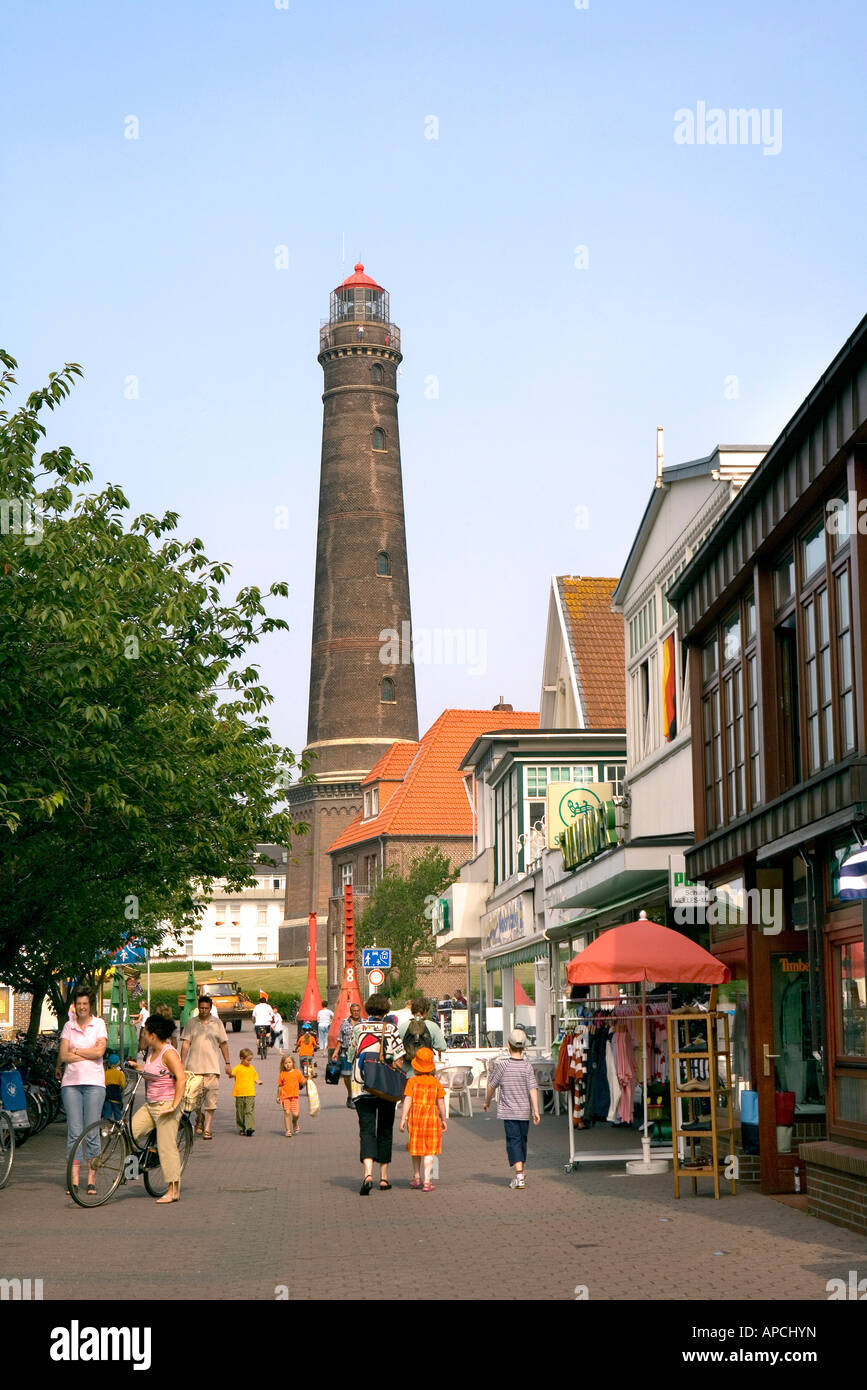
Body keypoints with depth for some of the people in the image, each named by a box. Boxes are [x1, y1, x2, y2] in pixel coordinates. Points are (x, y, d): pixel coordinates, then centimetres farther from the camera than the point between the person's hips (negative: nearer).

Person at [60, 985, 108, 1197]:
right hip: (71, 1082, 2)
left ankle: (91, 1180, 3)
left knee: (92, 1132, -2)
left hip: (94, 1082, -2)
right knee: (74, 1132, -1)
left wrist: (76, 1051, -3)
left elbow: (99, 1051, -8)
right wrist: (87, 1054, -6)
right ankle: (74, 1180, 1)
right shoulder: (69, 1026, 10)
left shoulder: (99, 1024, 4)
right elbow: (63, 1056, 1)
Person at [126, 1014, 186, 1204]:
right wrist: (136, 1066, 13)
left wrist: (174, 1105, -25)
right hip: (150, 1105, 9)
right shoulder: (151, 1051, 12)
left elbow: (181, 1078, -22)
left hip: (166, 1106, -9)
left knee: (167, 1147, -6)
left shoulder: (168, 1053, -15)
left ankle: (174, 1190, 0)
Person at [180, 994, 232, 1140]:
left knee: (211, 1099, -5)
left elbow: (223, 1044, 13)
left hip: (212, 1067, 0)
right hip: (194, 1066, 0)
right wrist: (182, 1063, -2)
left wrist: (227, 1063, 10)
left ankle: (207, 1129, -1)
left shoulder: (217, 1023, 8)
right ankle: (199, 1118, 30)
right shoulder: (191, 1022, 6)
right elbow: (185, 1044, 5)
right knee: (195, 1097, 1)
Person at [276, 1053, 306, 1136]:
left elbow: (303, 1082, 10)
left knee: (296, 1114, -8)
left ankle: (295, 1123, 26)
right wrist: (278, 1097, 14)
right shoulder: (282, 1074, 5)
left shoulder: (297, 1072, 5)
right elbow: (280, 1086, 13)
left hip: (294, 1096, 0)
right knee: (287, 1113, -8)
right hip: (285, 1096, 0)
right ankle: (288, 1130, 3)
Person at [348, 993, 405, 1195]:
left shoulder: (358, 1028, 3)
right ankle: (384, 1177, 19)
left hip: (362, 1088, 0)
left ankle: (368, 1173, -27)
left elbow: (351, 1056, 10)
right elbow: (399, 1058, -6)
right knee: (385, 1131, 13)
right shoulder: (391, 1030, -2)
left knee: (367, 1130, -4)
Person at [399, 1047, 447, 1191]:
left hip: (415, 1116, 1)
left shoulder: (412, 1081, -3)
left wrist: (403, 1119, -6)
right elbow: (441, 1102, 4)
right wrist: (444, 1119, 14)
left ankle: (417, 1178, 27)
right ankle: (426, 1182, -5)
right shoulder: (435, 1082, 1)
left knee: (417, 1149, 15)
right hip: (432, 1116, -1)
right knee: (429, 1151, 1)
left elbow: (407, 1100, -8)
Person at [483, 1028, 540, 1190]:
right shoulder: (527, 1066, -4)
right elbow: (533, 1089, -10)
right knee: (522, 1140, 15)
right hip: (525, 1111, 2)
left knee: (514, 1141, -4)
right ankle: (520, 1174, 27)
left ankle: (519, 1176, -17)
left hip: (509, 1111, -2)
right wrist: (536, 1111, -9)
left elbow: (491, 1085, 2)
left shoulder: (502, 1064, -7)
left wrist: (487, 1102, 18)